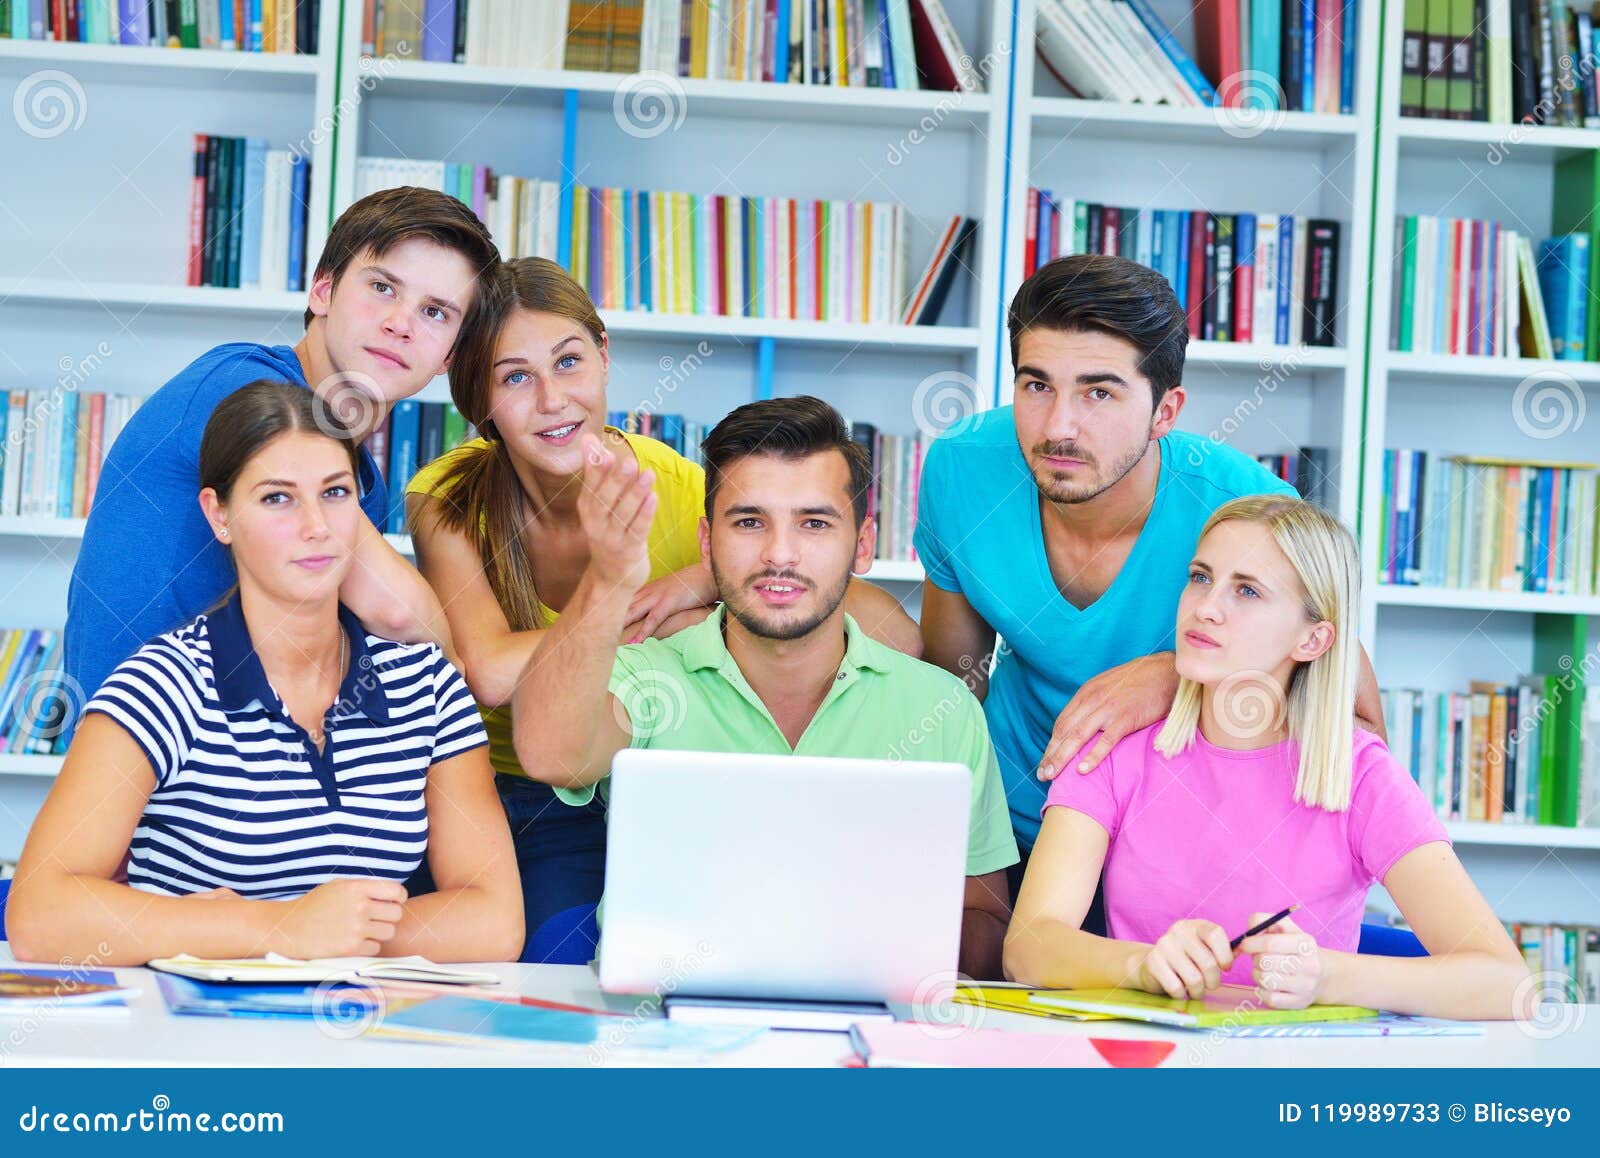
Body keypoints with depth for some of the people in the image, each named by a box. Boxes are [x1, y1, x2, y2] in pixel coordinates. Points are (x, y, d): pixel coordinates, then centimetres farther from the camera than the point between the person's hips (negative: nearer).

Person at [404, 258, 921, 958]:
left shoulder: (678, 489, -10)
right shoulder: (450, 501, -10)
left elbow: (900, 636, -16)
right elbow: (491, 673, -30)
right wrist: (673, 624, -24)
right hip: (501, 796, -1)